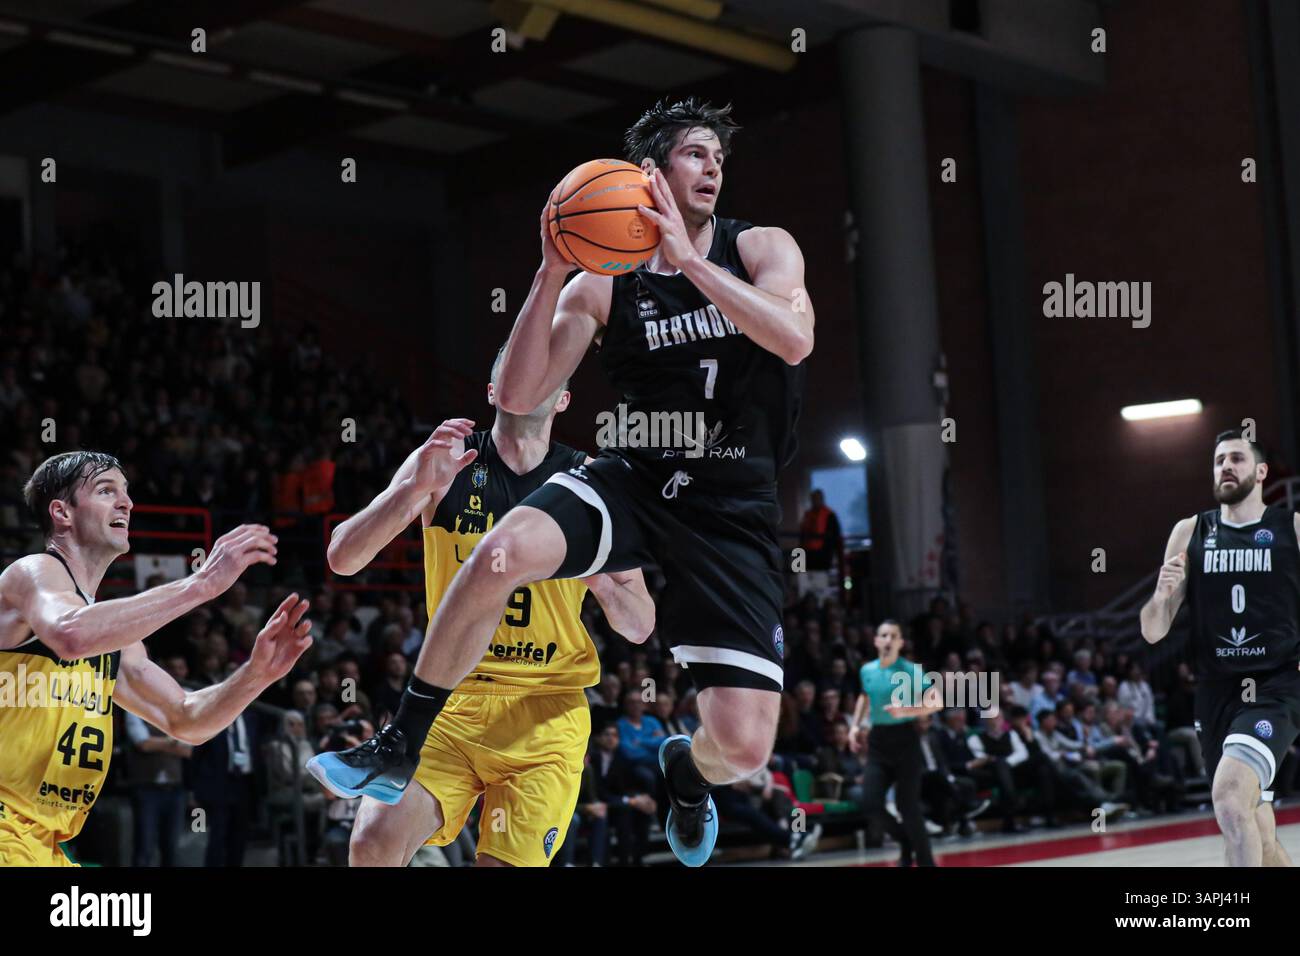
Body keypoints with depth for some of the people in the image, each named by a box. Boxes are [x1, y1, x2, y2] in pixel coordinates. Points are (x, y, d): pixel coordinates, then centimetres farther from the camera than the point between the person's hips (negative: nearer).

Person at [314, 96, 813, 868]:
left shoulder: (761, 249, -2)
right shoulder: (602, 286, 1)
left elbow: (794, 339, -23)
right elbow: (519, 397, -7)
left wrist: (686, 257, -26)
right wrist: (551, 273, -17)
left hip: (733, 507, -1)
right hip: (633, 477, 1)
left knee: (743, 746, -11)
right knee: (504, 553, -32)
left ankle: (686, 770, 30)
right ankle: (402, 748, -12)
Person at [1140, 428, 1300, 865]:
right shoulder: (1189, 533, 7)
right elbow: (1153, 633, 7)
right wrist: (1162, 594, -13)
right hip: (1217, 693, 4)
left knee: (1229, 795, -28)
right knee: (1258, 840, 11)